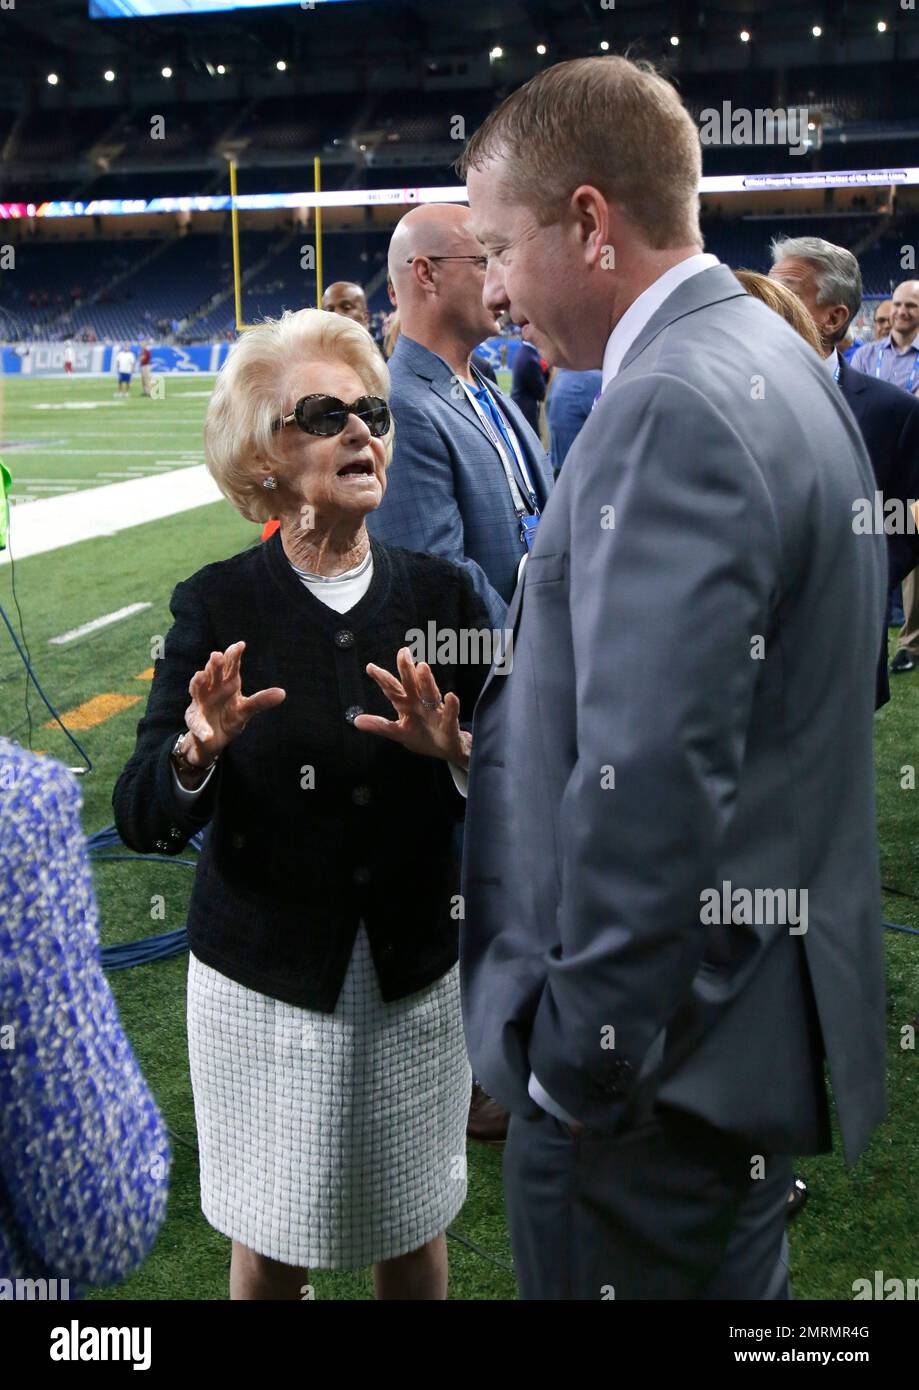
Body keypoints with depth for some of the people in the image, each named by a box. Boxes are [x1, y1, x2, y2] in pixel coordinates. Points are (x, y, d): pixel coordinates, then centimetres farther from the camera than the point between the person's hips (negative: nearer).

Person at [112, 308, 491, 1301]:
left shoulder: (439, 594, -3)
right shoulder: (219, 605, -9)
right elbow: (140, 818, -12)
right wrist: (197, 752, -33)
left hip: (414, 981, 2)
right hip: (265, 984, -1)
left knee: (414, 1231, 19)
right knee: (269, 1245, 16)